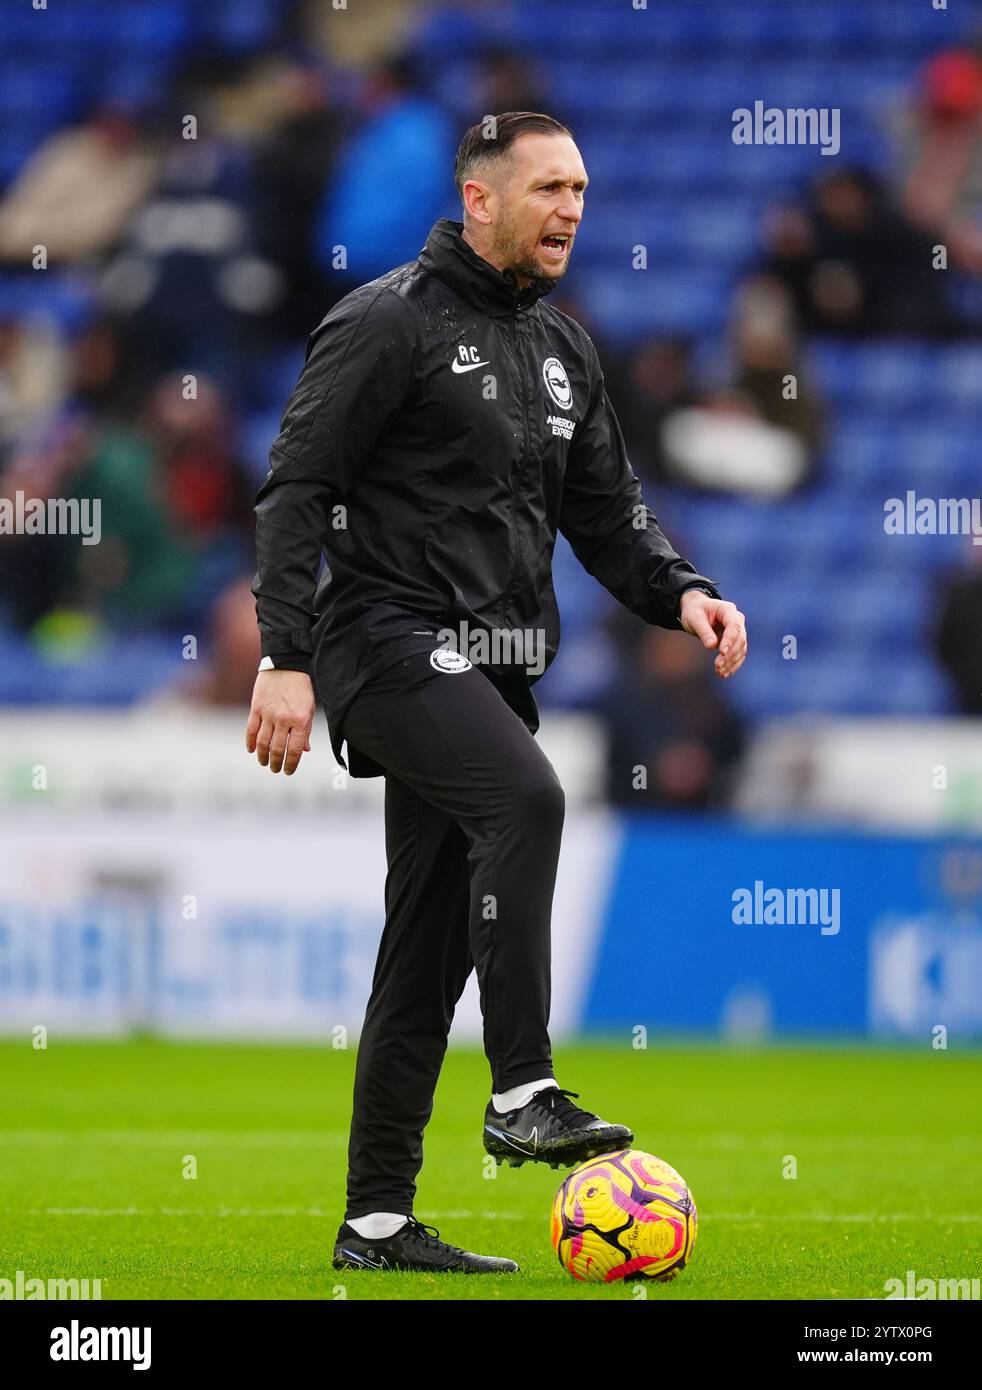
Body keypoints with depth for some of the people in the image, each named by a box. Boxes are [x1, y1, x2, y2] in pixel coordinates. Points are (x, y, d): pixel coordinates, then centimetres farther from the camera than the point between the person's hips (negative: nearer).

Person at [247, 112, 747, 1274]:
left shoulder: (563, 351, 17)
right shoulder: (390, 322, -7)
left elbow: (607, 514, 20)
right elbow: (295, 490, -10)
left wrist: (681, 594, -1)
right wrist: (285, 658, -19)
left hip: (492, 671, 8)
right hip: (393, 643, -8)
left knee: (435, 939, 7)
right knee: (526, 798, -33)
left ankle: (378, 1220, 10)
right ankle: (524, 1093, -32)